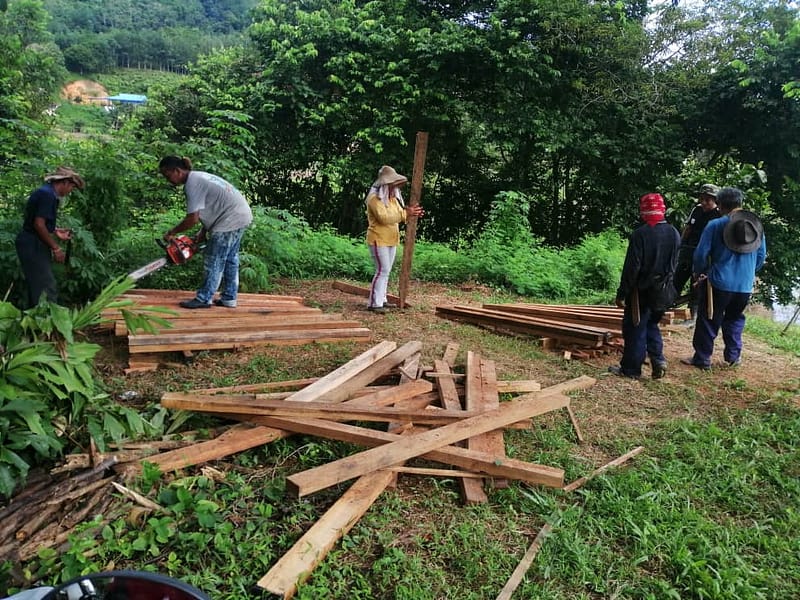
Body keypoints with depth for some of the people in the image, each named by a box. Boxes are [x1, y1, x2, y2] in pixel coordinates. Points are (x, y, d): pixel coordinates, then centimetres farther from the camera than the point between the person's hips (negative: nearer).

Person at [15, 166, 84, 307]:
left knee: (37, 287, 16)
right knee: (48, 289, -11)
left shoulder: (46, 192, 15)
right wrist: (56, 248, -18)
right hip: (33, 245, -11)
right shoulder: (47, 194, -16)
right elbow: (38, 224, -22)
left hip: (33, 244, 11)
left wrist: (55, 231, 14)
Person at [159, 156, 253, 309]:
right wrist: (203, 232, 11)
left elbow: (193, 219, -20)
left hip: (231, 219, -10)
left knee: (214, 260, -3)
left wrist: (172, 232, -7)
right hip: (241, 215, 10)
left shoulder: (192, 184, -16)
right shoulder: (198, 177, 14)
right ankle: (229, 298, 20)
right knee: (230, 258, 14)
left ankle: (204, 298, 4)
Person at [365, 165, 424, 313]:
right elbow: (384, 218, -26)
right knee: (383, 270, -13)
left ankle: (381, 300, 19)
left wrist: (412, 213, -7)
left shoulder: (393, 197, 14)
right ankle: (374, 303, -10)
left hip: (391, 240, 9)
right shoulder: (375, 198, -15)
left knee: (386, 271, 12)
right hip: (378, 240, -9)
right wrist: (405, 213, -29)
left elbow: (398, 214, 14)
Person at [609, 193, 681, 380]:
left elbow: (631, 267, -18)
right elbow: (674, 264, 11)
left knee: (635, 330, 3)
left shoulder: (640, 234, -18)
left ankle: (631, 369, 11)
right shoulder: (674, 233, 3)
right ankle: (658, 361, 11)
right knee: (651, 326, 23)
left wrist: (621, 294, -12)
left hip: (642, 291, -6)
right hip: (663, 292, 7)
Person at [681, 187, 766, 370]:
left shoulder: (715, 225, -10)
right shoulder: (757, 226, 4)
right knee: (735, 320, 21)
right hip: (745, 285, 4)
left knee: (709, 321, 5)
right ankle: (733, 356, 22)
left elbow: (701, 253, -10)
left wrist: (698, 272, 7)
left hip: (719, 282, -4)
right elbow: (761, 257, 9)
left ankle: (702, 358, 10)